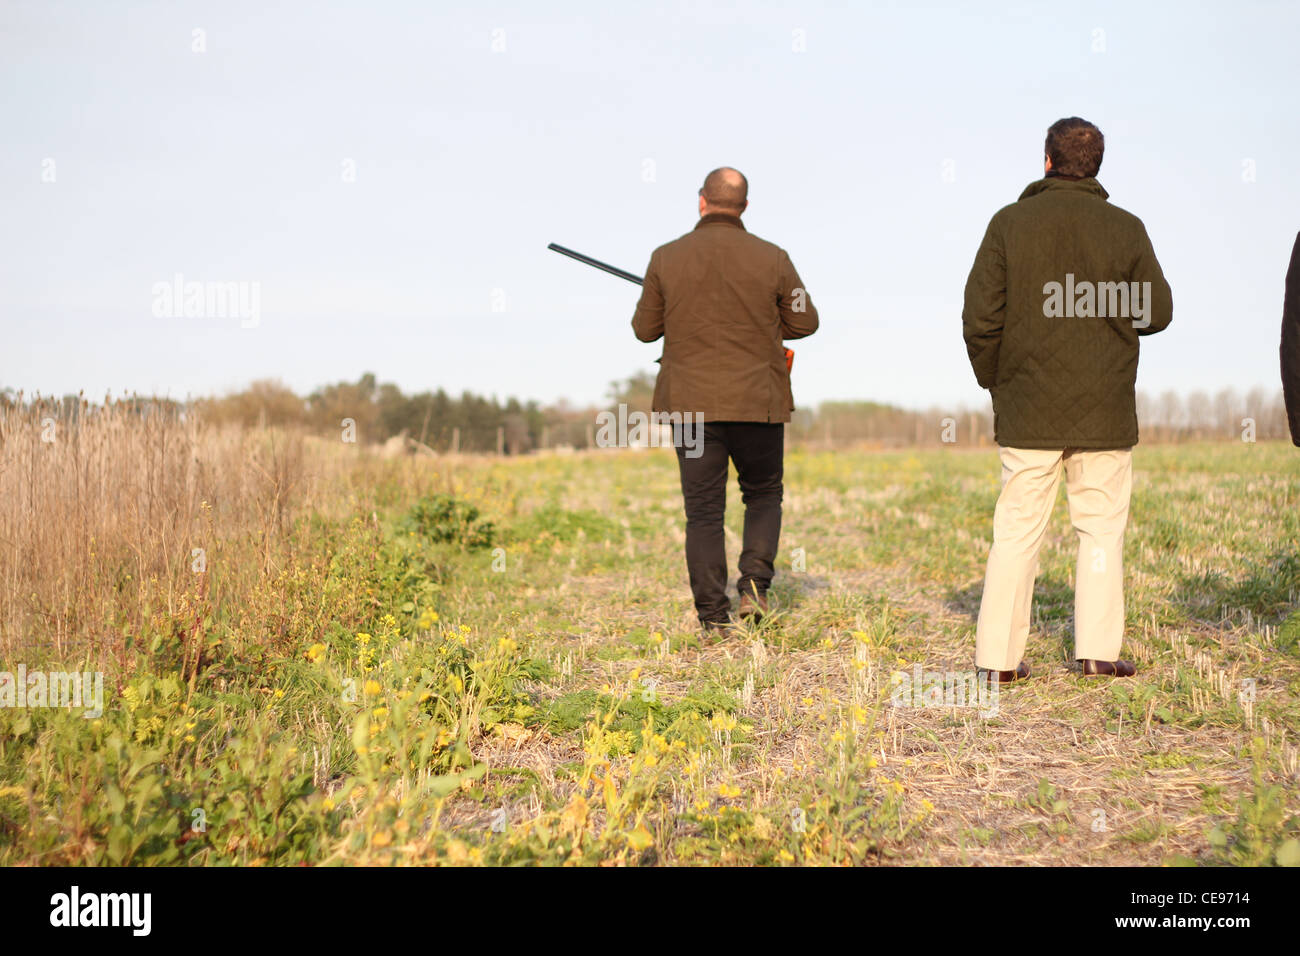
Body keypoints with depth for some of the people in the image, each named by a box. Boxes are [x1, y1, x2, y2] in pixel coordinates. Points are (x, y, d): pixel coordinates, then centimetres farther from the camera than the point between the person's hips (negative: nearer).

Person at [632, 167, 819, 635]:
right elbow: (805, 322, 6)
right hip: (757, 403, 0)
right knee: (763, 496, 19)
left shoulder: (667, 258, -2)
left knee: (703, 512, 5)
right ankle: (754, 584, 1)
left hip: (692, 404, 0)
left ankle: (713, 619, 3)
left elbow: (645, 329, 5)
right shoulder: (772, 259, -3)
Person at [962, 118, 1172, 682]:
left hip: (1027, 408, 0)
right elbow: (1158, 312, 3)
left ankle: (998, 656, 5)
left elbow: (979, 317, -4)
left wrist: (994, 381, 10)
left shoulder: (1009, 223, -2)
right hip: (1104, 410, 0)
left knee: (1017, 530, 5)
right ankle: (1099, 651, 9)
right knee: (1101, 529, 9)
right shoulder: (1125, 229, -1)